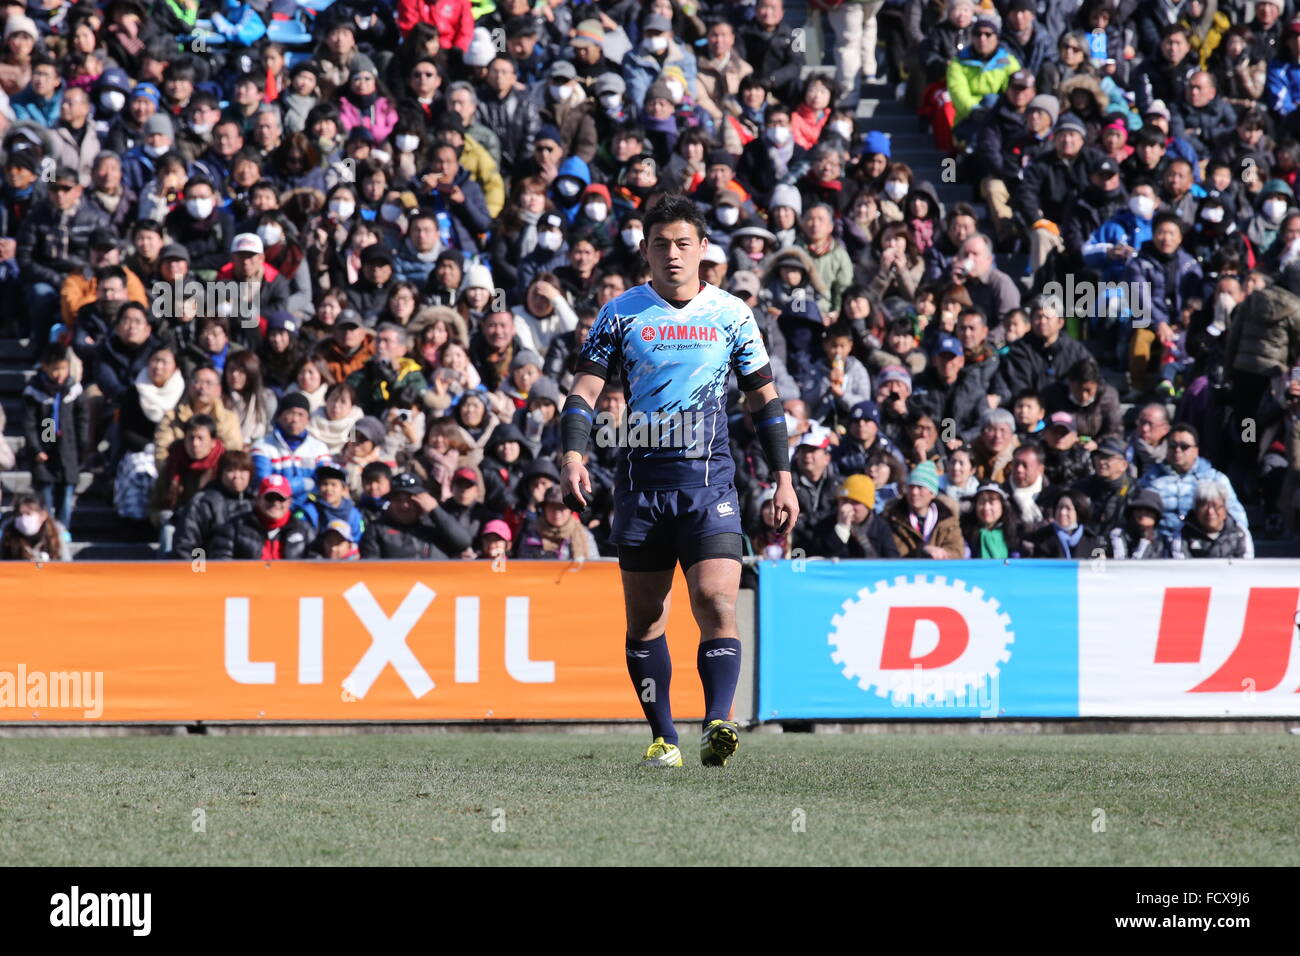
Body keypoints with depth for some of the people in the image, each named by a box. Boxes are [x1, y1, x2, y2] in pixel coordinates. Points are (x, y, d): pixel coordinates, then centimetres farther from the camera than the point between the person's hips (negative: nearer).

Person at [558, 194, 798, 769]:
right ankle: (663, 738, 12)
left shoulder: (730, 314, 7)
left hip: (709, 480, -1)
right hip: (641, 479, 1)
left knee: (715, 602, -18)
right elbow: (586, 387, 3)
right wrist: (573, 456, -13)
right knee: (643, 615, 4)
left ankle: (718, 724, -28)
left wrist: (783, 478, 8)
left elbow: (763, 399, 13)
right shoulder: (621, 313, 6)